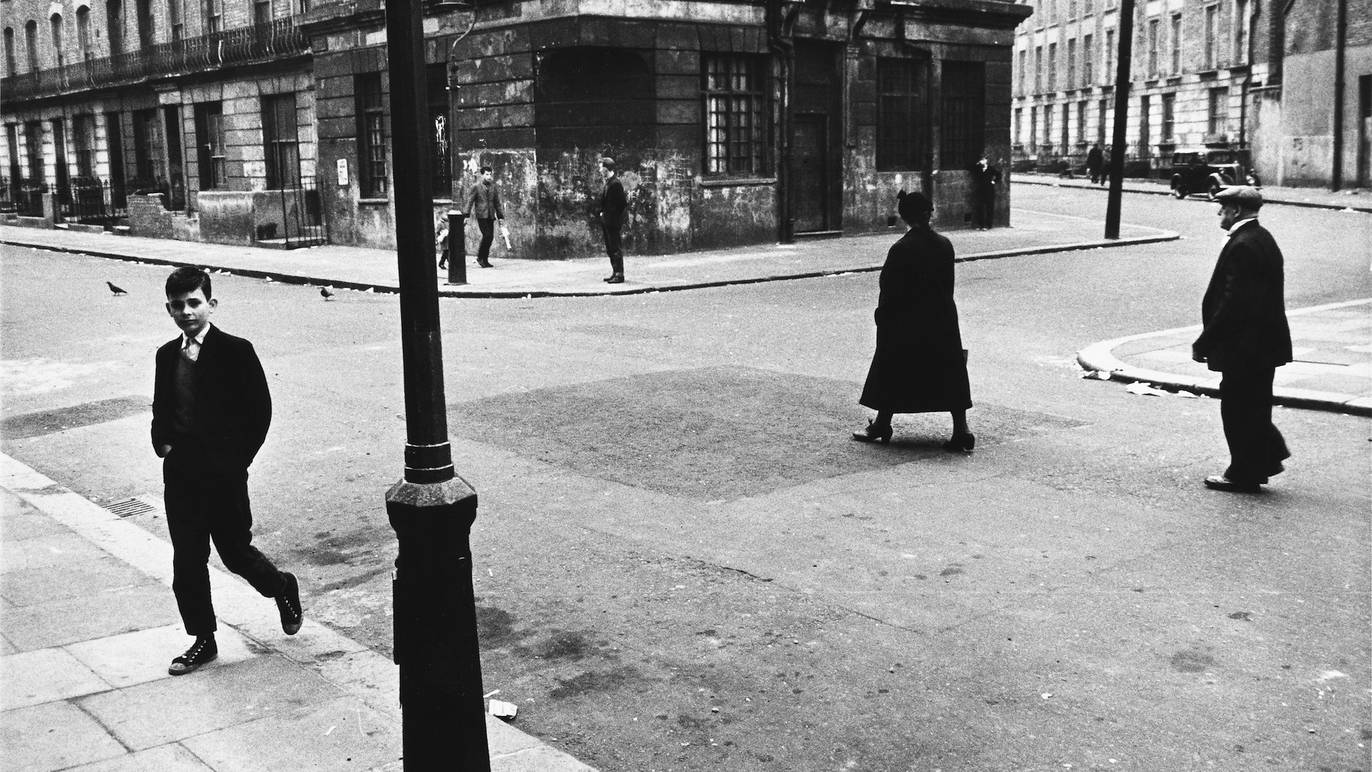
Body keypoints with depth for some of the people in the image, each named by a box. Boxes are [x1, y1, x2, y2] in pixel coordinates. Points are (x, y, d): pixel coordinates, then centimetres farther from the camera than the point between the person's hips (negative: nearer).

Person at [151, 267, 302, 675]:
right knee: (187, 561, 7)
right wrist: (163, 441, 2)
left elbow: (260, 410, -7)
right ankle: (202, 641, 20)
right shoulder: (167, 355, 8)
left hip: (224, 473, -5)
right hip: (179, 473, 5)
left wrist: (236, 458, -9)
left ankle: (283, 588, 33)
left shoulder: (236, 351, -8)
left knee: (236, 552, 3)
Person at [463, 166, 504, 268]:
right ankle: (480, 257, -2)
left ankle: (485, 260, 11)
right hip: (481, 215, -5)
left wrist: (500, 216, 14)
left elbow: (497, 202, 18)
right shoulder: (476, 187, -1)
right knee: (487, 235, -16)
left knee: (490, 237, 1)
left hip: (490, 216, 5)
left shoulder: (492, 187, 12)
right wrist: (467, 215, -7)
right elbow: (470, 201, -1)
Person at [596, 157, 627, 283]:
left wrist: (612, 216, -12)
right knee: (610, 248, 15)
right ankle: (615, 272, 23)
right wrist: (602, 212, 9)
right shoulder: (608, 182, 12)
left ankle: (619, 275, -2)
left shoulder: (616, 183, -17)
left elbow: (623, 203, -18)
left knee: (616, 248, -5)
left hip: (613, 222, -10)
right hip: (606, 221, 10)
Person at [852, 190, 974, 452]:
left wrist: (883, 320, -2)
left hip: (907, 323, -4)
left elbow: (890, 290, -12)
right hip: (943, 321, 4)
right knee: (950, 374, 7)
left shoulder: (901, 249, -15)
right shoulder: (944, 245, -1)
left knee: (894, 375, 9)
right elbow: (948, 286, 6)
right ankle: (961, 431, 3)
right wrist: (940, 309, 16)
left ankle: (881, 426, 20)